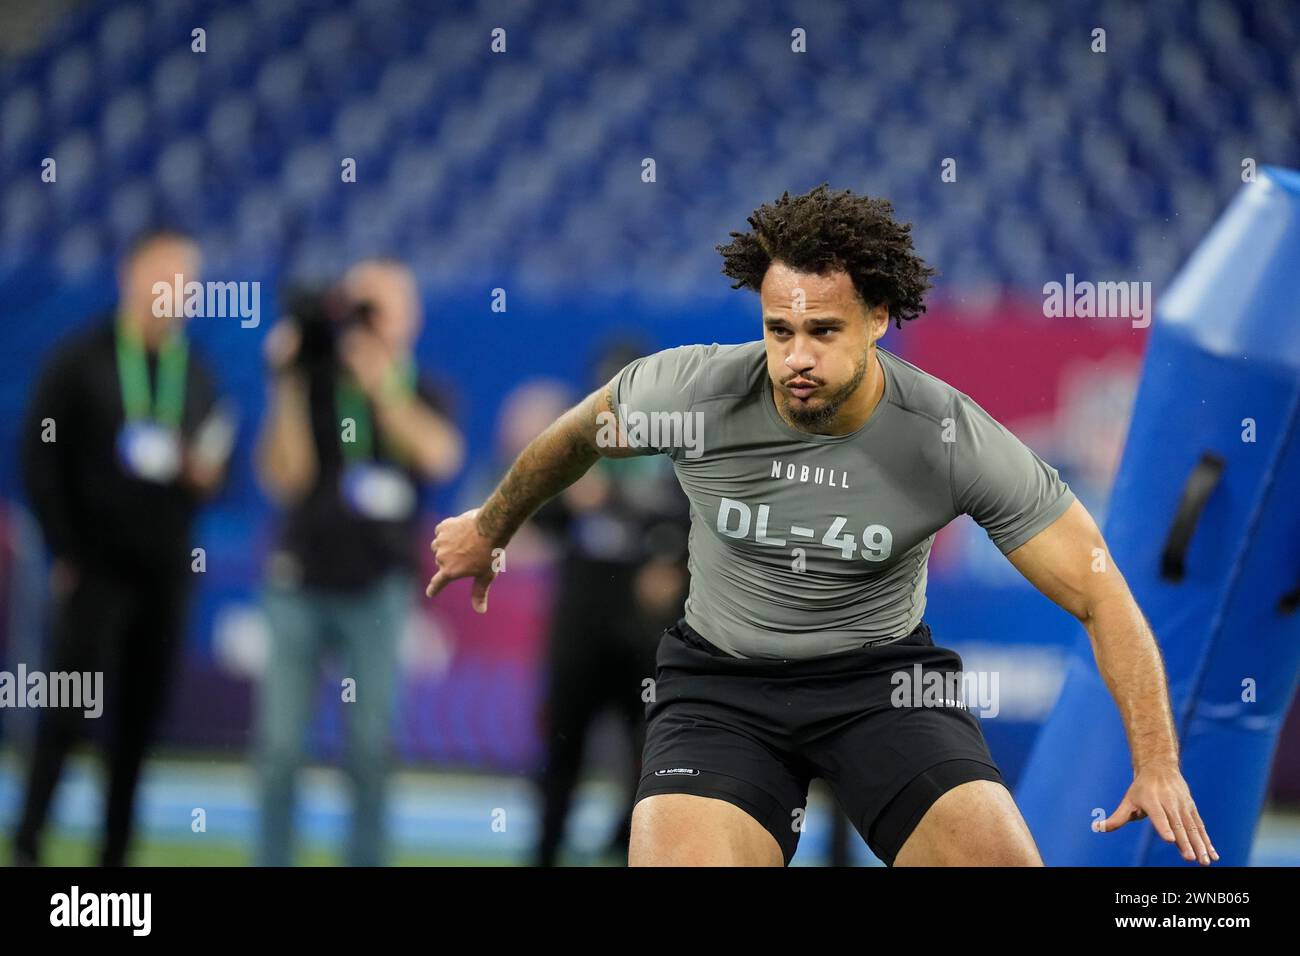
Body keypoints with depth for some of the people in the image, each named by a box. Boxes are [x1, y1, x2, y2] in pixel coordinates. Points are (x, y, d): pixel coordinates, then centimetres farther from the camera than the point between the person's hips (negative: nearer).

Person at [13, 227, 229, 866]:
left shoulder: (197, 376, 11)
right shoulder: (80, 362, -1)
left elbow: (213, 466, 18)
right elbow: (41, 458, -3)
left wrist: (207, 475, -7)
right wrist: (65, 551, -9)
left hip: (165, 572, 4)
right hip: (95, 567, -4)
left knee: (138, 723, 3)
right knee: (69, 711, -8)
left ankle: (115, 855, 8)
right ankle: (27, 846, 0)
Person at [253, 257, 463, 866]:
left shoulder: (422, 398, 7)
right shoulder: (314, 385, 5)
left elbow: (440, 456, -14)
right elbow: (284, 479, -4)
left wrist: (382, 385, -18)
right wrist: (288, 387, -10)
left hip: (377, 588, 0)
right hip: (300, 584, 0)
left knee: (371, 747, -1)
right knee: (280, 744, -2)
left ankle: (366, 862, 6)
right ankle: (272, 860, 6)